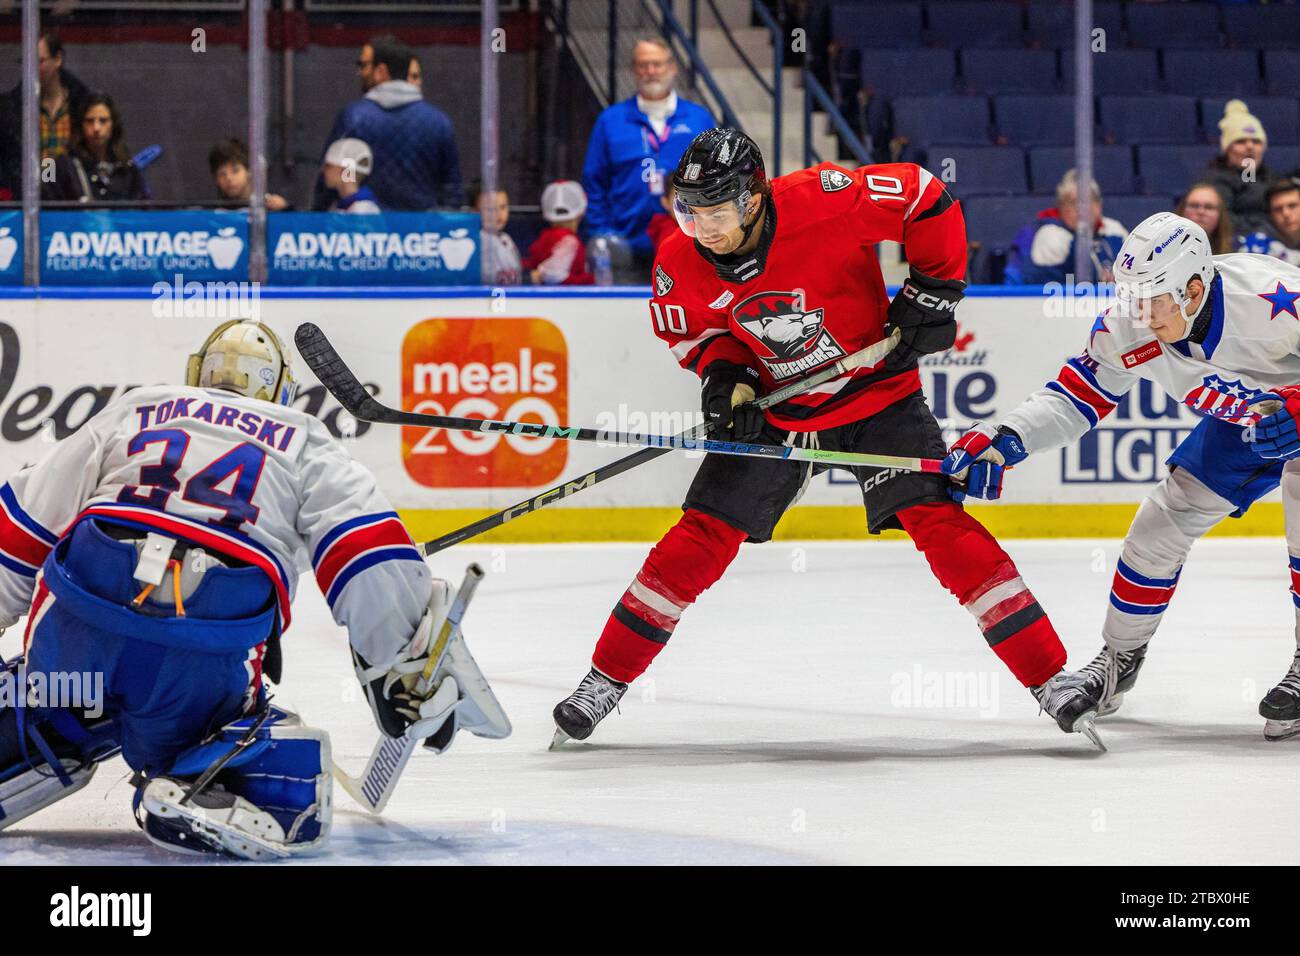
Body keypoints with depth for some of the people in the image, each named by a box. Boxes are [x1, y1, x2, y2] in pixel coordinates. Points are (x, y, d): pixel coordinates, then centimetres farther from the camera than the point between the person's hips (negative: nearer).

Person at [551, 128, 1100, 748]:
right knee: (700, 540, -5)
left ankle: (1048, 678, -10)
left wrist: (932, 294, -15)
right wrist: (723, 373, -15)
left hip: (876, 390, -3)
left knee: (938, 522, -15)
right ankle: (607, 679, 10)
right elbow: (691, 329, 4)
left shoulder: (823, 202, -29)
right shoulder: (681, 266, -17)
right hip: (773, 409, 3)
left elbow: (926, 199, -17)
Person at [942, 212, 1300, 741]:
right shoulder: (1130, 329, -19)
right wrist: (1001, 440, -27)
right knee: (1163, 520, 0)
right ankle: (1119, 658, 20)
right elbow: (1075, 396, -11)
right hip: (1238, 415, 6)